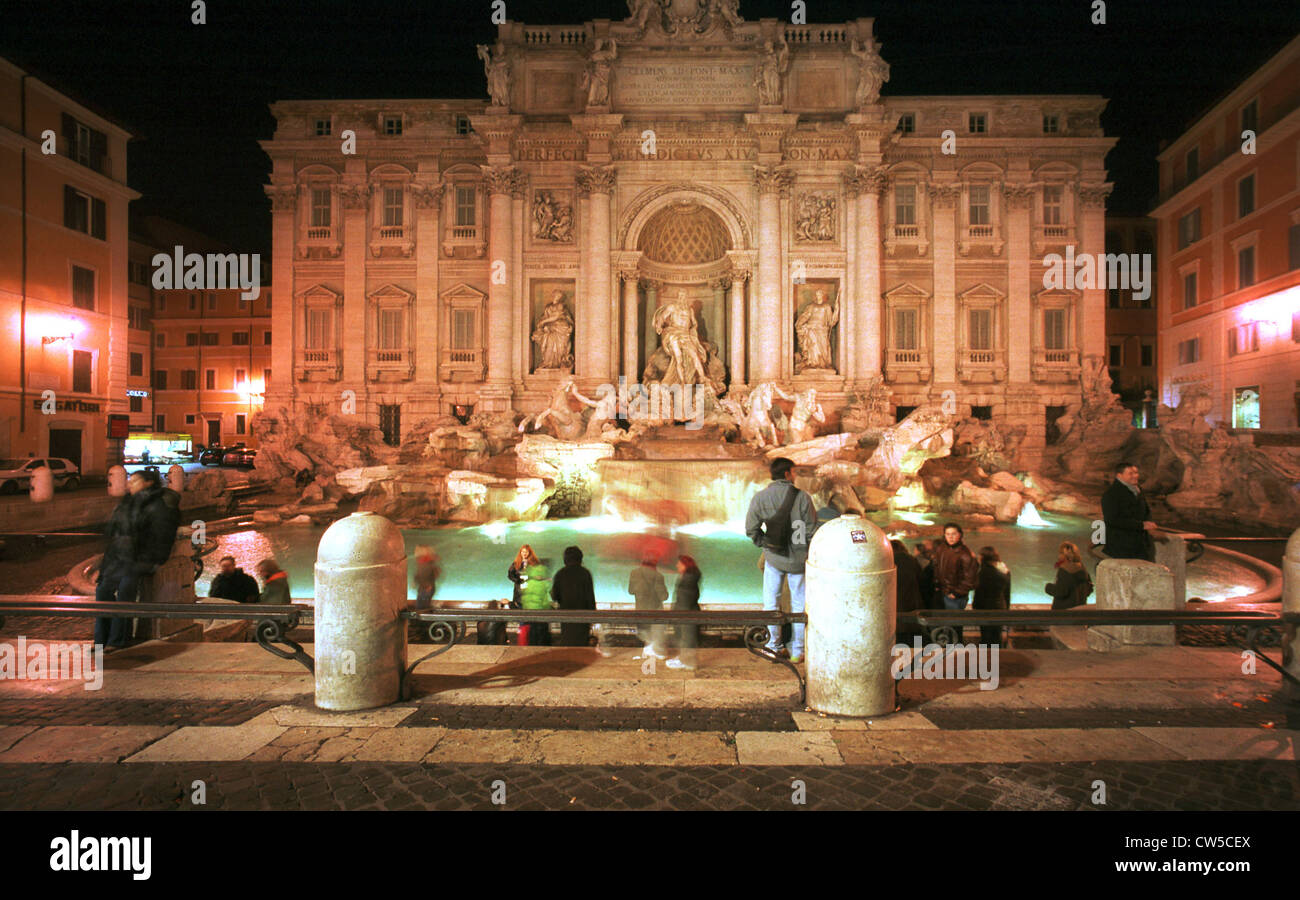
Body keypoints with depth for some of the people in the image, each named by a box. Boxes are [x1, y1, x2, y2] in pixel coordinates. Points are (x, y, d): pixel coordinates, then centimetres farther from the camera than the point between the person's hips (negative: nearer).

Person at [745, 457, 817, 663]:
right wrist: (808, 551, 5)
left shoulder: (759, 498, -9)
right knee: (799, 604, 13)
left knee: (770, 601, 17)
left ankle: (773, 646, 24)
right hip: (798, 559, -1)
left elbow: (751, 528, -5)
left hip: (773, 557, 1)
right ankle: (797, 651, 21)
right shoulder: (802, 497, -15)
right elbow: (811, 530, -11)